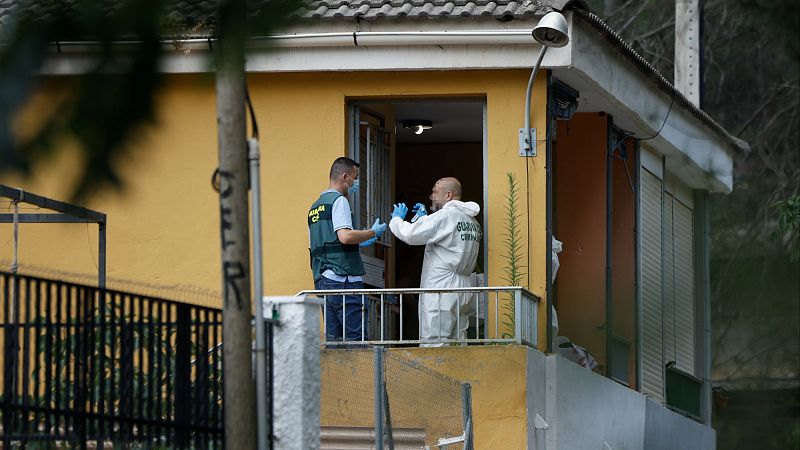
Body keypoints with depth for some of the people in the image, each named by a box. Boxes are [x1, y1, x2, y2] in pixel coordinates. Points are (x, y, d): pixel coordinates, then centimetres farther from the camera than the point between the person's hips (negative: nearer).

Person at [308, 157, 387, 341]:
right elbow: (345, 236, -21)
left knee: (333, 338, 7)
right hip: (343, 279, -9)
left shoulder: (315, 207, 21)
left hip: (322, 280, 9)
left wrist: (357, 242, 26)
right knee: (355, 338, -9)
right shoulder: (339, 201, -6)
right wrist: (373, 233, -5)